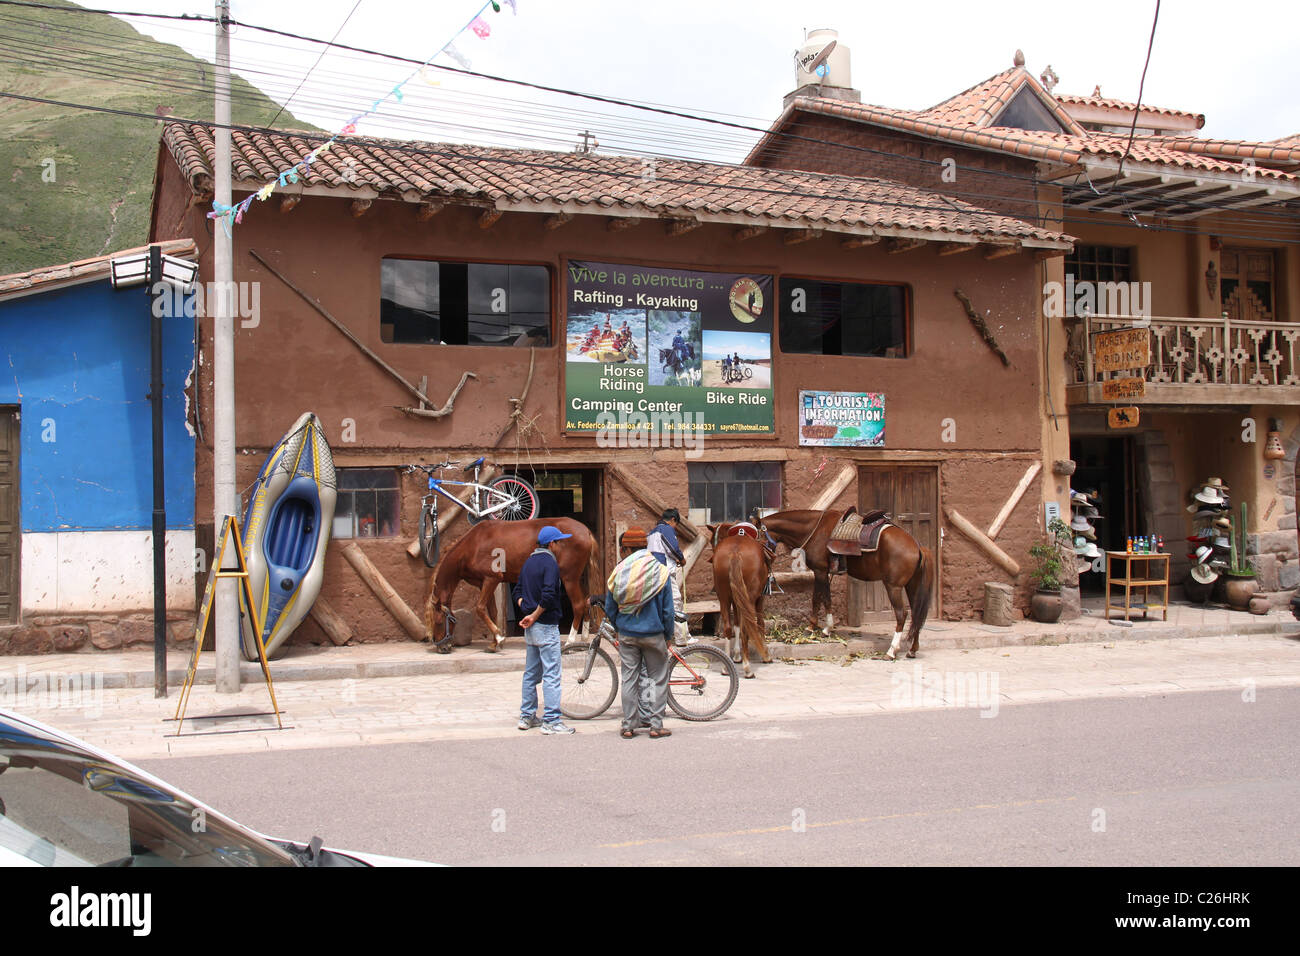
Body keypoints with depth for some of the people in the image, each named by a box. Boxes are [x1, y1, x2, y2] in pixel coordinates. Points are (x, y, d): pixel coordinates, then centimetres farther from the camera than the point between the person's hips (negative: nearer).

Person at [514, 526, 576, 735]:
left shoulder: (529, 562, 13)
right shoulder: (550, 563, -14)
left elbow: (518, 592, 17)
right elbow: (548, 595, -26)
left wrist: (527, 612, 5)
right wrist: (534, 616, -14)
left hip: (531, 626, 9)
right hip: (546, 625, -9)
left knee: (531, 672, 16)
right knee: (551, 674, -6)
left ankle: (527, 717, 21)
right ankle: (551, 721, -5)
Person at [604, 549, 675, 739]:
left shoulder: (619, 572, 3)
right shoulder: (661, 574, -3)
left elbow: (609, 608, 6)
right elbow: (667, 611, -3)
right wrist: (667, 636, 8)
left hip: (626, 634, 2)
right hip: (653, 634, -2)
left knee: (629, 678, 10)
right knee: (658, 679, 8)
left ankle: (628, 726, 12)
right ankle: (656, 725, 7)